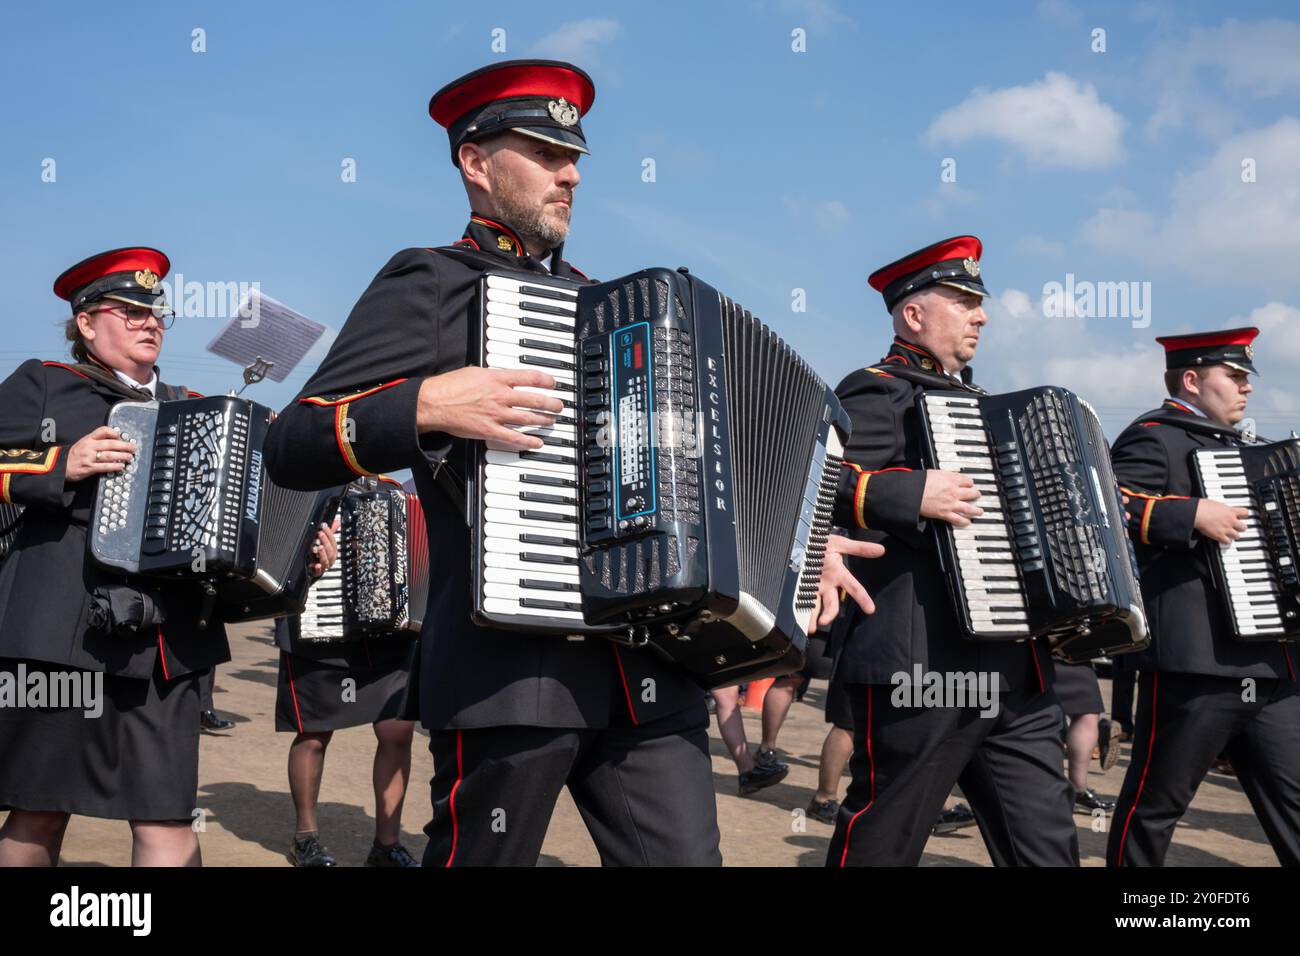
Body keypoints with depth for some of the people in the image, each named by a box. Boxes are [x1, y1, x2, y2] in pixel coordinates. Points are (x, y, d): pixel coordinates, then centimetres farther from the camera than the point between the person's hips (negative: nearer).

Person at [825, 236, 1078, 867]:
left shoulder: (975, 403, 23)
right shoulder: (875, 394, -5)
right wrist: (911, 493, -27)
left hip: (1017, 674, 9)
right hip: (923, 670, -8)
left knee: (1048, 847, 10)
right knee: (883, 844, 2)